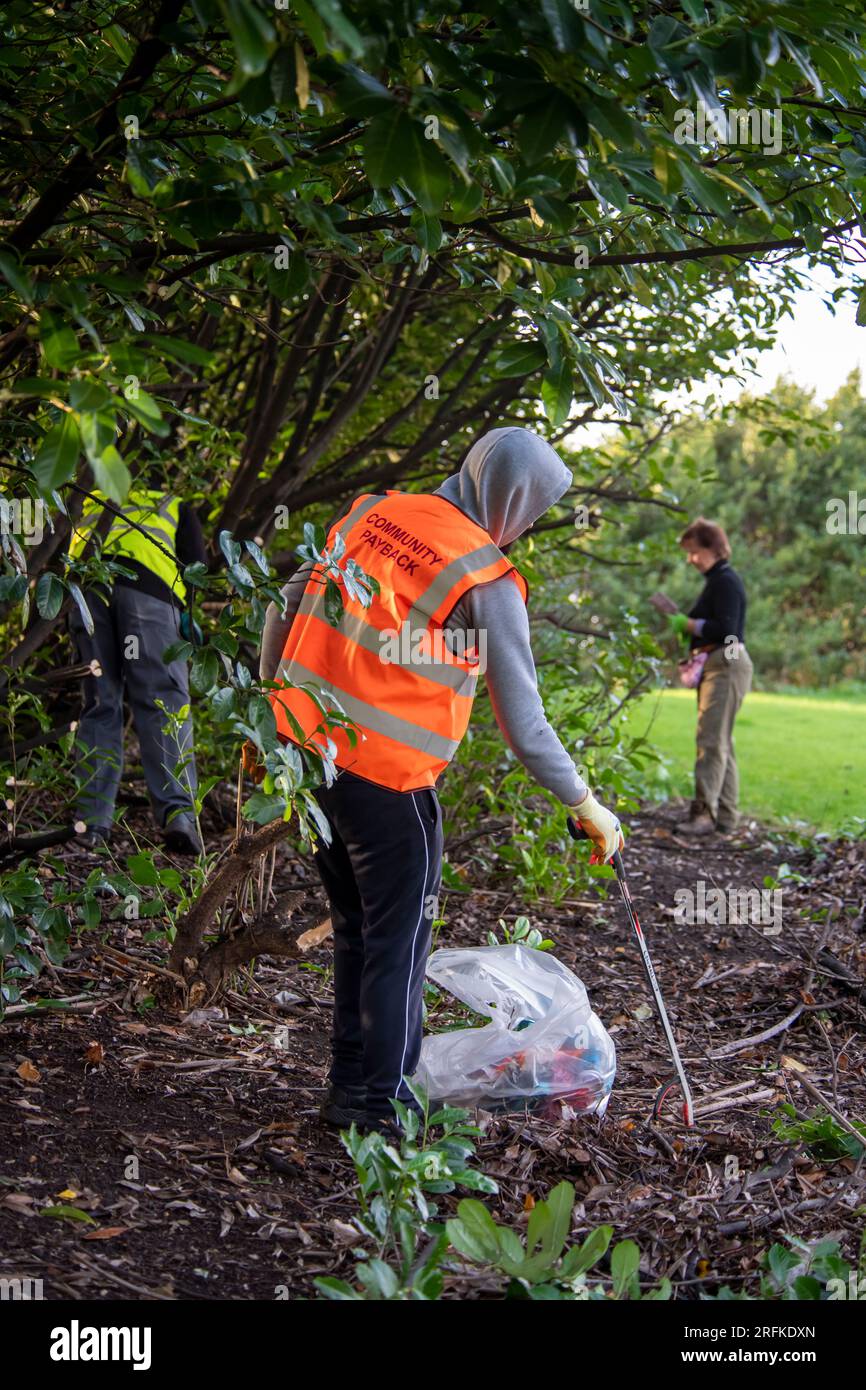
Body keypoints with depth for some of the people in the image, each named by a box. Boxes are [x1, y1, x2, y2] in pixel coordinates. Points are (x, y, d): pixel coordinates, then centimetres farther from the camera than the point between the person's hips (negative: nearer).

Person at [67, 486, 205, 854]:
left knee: (99, 706, 8)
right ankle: (178, 814, -21)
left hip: (86, 587, 3)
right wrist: (184, 615, 24)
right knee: (164, 703, -6)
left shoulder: (92, 506, 38)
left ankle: (91, 823, 1)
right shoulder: (176, 508, 30)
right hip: (148, 587, -3)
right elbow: (196, 566, 14)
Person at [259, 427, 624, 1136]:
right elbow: (523, 721, -9)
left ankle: (350, 1081, 30)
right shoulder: (489, 582, -11)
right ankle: (380, 1103, 15)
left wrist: (274, 706, 24)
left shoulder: (371, 513, 6)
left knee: (356, 929, 20)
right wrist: (586, 804, 2)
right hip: (388, 781, -7)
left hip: (306, 746, 7)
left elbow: (286, 606, 13)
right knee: (399, 942, 8)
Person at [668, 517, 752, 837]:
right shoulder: (717, 580, 19)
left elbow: (725, 629, -21)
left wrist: (687, 623, -13)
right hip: (715, 666, 11)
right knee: (721, 743, 12)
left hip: (726, 665, -11)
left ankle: (705, 813, -14)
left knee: (712, 741, -12)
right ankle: (726, 816, 18)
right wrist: (684, 625, 9)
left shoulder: (726, 581, -13)